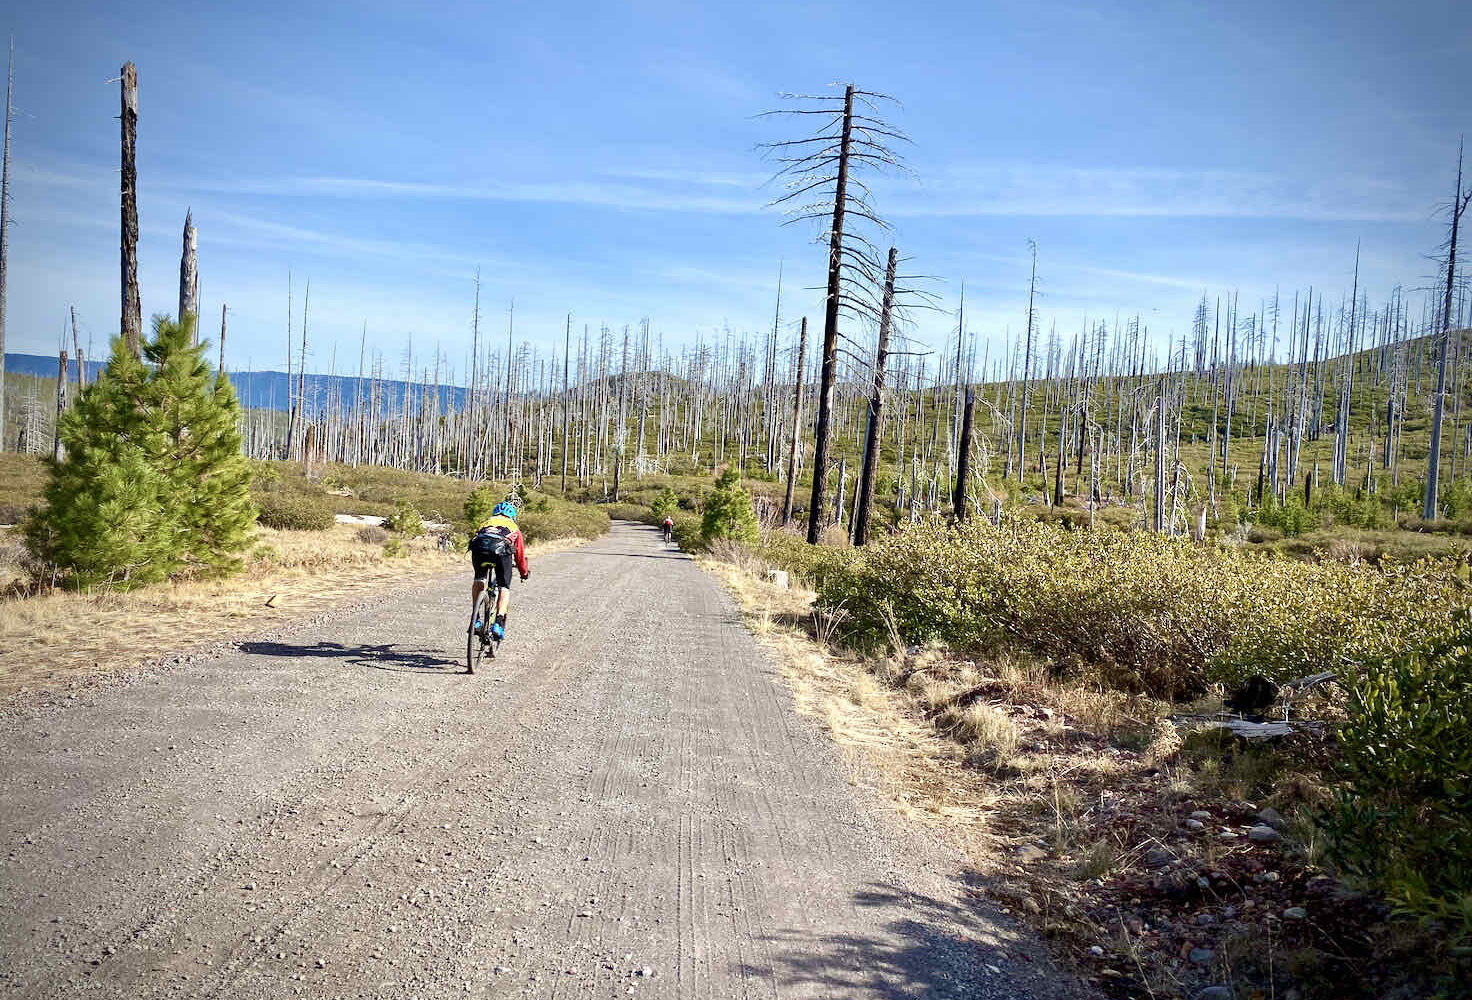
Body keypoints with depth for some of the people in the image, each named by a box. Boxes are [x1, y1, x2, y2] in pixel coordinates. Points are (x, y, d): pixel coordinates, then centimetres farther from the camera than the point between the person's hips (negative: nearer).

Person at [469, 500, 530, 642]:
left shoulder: (485, 522, 41)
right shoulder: (513, 527, 37)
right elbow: (520, 554, 42)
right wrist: (525, 573, 59)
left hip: (478, 547, 2)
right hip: (501, 549, -2)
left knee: (478, 580, 27)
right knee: (504, 587, 13)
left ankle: (475, 619, 19)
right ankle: (498, 623, -5)